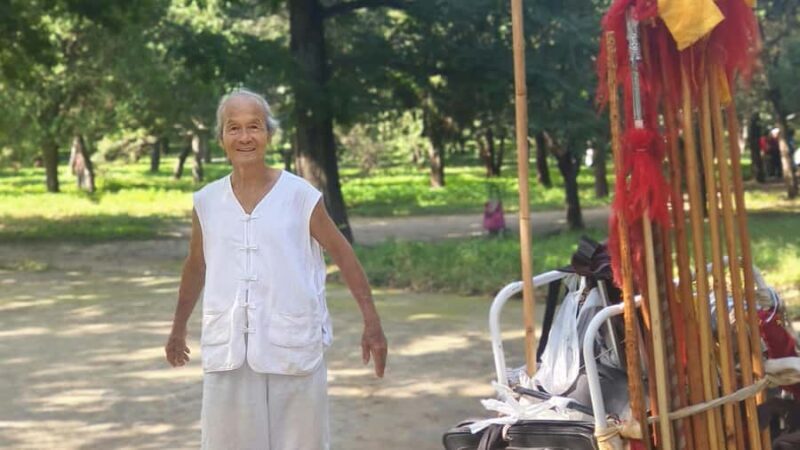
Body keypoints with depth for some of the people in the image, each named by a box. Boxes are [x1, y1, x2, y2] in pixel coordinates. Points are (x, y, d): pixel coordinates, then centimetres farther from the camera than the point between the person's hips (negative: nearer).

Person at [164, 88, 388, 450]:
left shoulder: (301, 196, -5)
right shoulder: (207, 202, 4)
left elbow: (343, 255, 0)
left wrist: (372, 323, -3)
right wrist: (178, 329, 25)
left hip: (293, 348, -2)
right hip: (228, 351, 3)